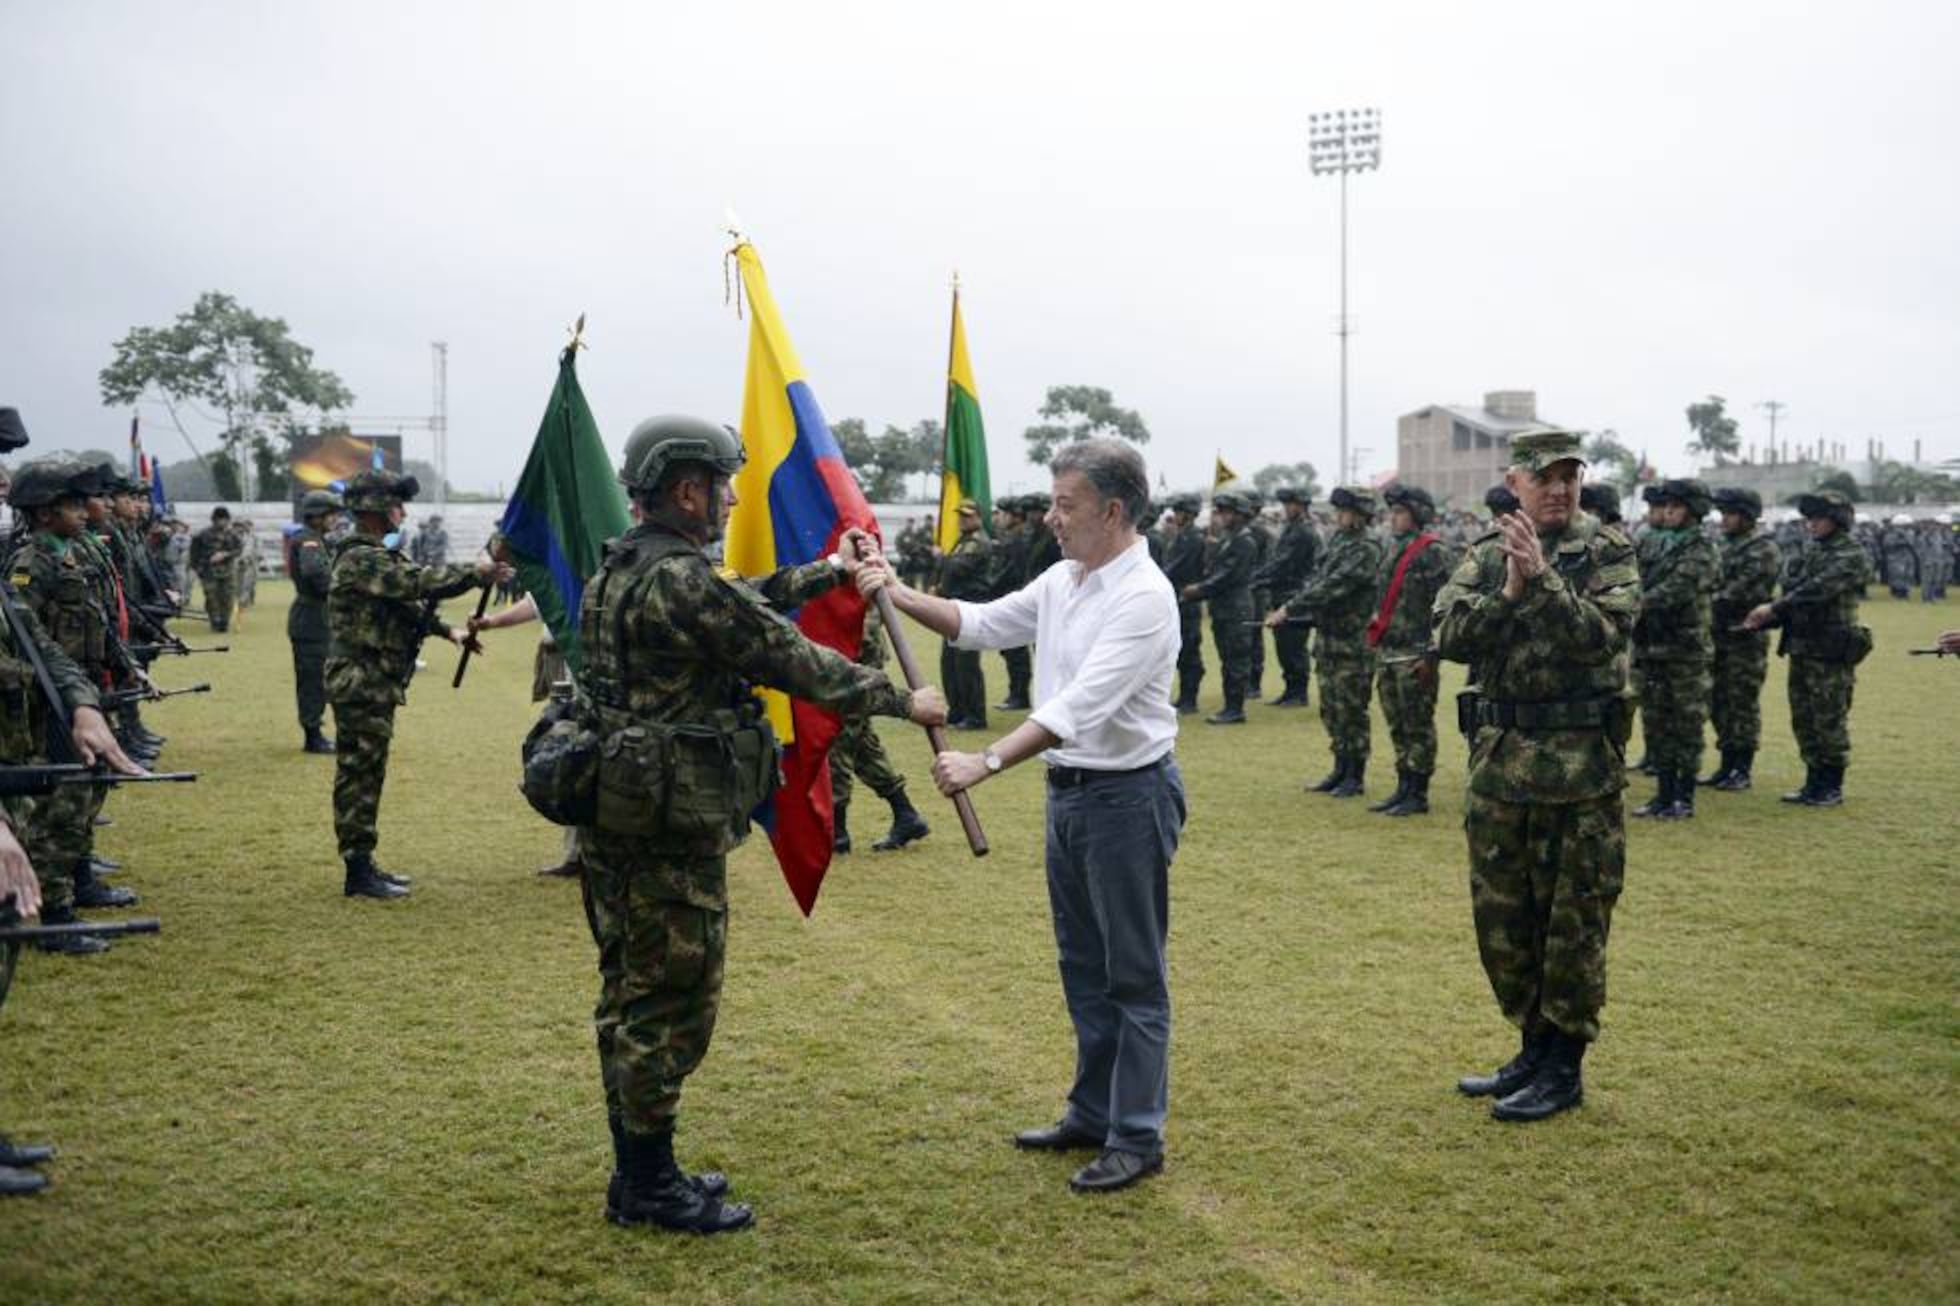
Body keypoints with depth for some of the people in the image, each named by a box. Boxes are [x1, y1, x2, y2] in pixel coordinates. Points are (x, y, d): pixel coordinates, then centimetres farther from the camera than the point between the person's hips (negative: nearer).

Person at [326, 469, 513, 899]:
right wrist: (475, 573, -18)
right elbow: (418, 581, -25)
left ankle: (363, 864, 21)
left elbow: (407, 599, 24)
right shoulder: (361, 560, -16)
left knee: (364, 776, 14)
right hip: (361, 684, -10)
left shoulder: (376, 557, 17)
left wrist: (448, 631, 16)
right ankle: (358, 873, 0)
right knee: (360, 776, -5)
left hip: (373, 685, 10)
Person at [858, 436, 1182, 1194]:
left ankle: (1137, 1138, 12)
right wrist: (900, 596, 6)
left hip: (1127, 796, -9)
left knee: (1134, 975, 2)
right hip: (1068, 790, 9)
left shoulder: (1143, 597, -21)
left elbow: (1080, 706, -29)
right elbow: (982, 625, 18)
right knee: (1083, 966, 17)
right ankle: (1093, 1115, 31)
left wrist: (987, 762, -35)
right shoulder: (1061, 581, 7)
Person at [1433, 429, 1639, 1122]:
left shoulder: (1609, 550, -4)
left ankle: (1563, 1067, 16)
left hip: (1581, 765, -4)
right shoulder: (1487, 553, 7)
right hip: (1499, 758, 5)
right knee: (1501, 916, 13)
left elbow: (1599, 637, -18)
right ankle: (1534, 1046, 29)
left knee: (1573, 920, 3)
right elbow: (1449, 637, -5)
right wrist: (1509, 592, -17)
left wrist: (1541, 577, -24)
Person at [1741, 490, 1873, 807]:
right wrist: (1764, 618, -2)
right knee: (1803, 721, 11)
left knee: (1830, 721, -1)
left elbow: (1818, 590, -23)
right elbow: (1793, 594, 14)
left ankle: (1832, 787, 9)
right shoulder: (1810, 553, 15)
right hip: (1800, 649, 8)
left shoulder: (1851, 557, -10)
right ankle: (1814, 783, 20)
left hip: (1831, 653, -8)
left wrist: (1774, 608, -27)